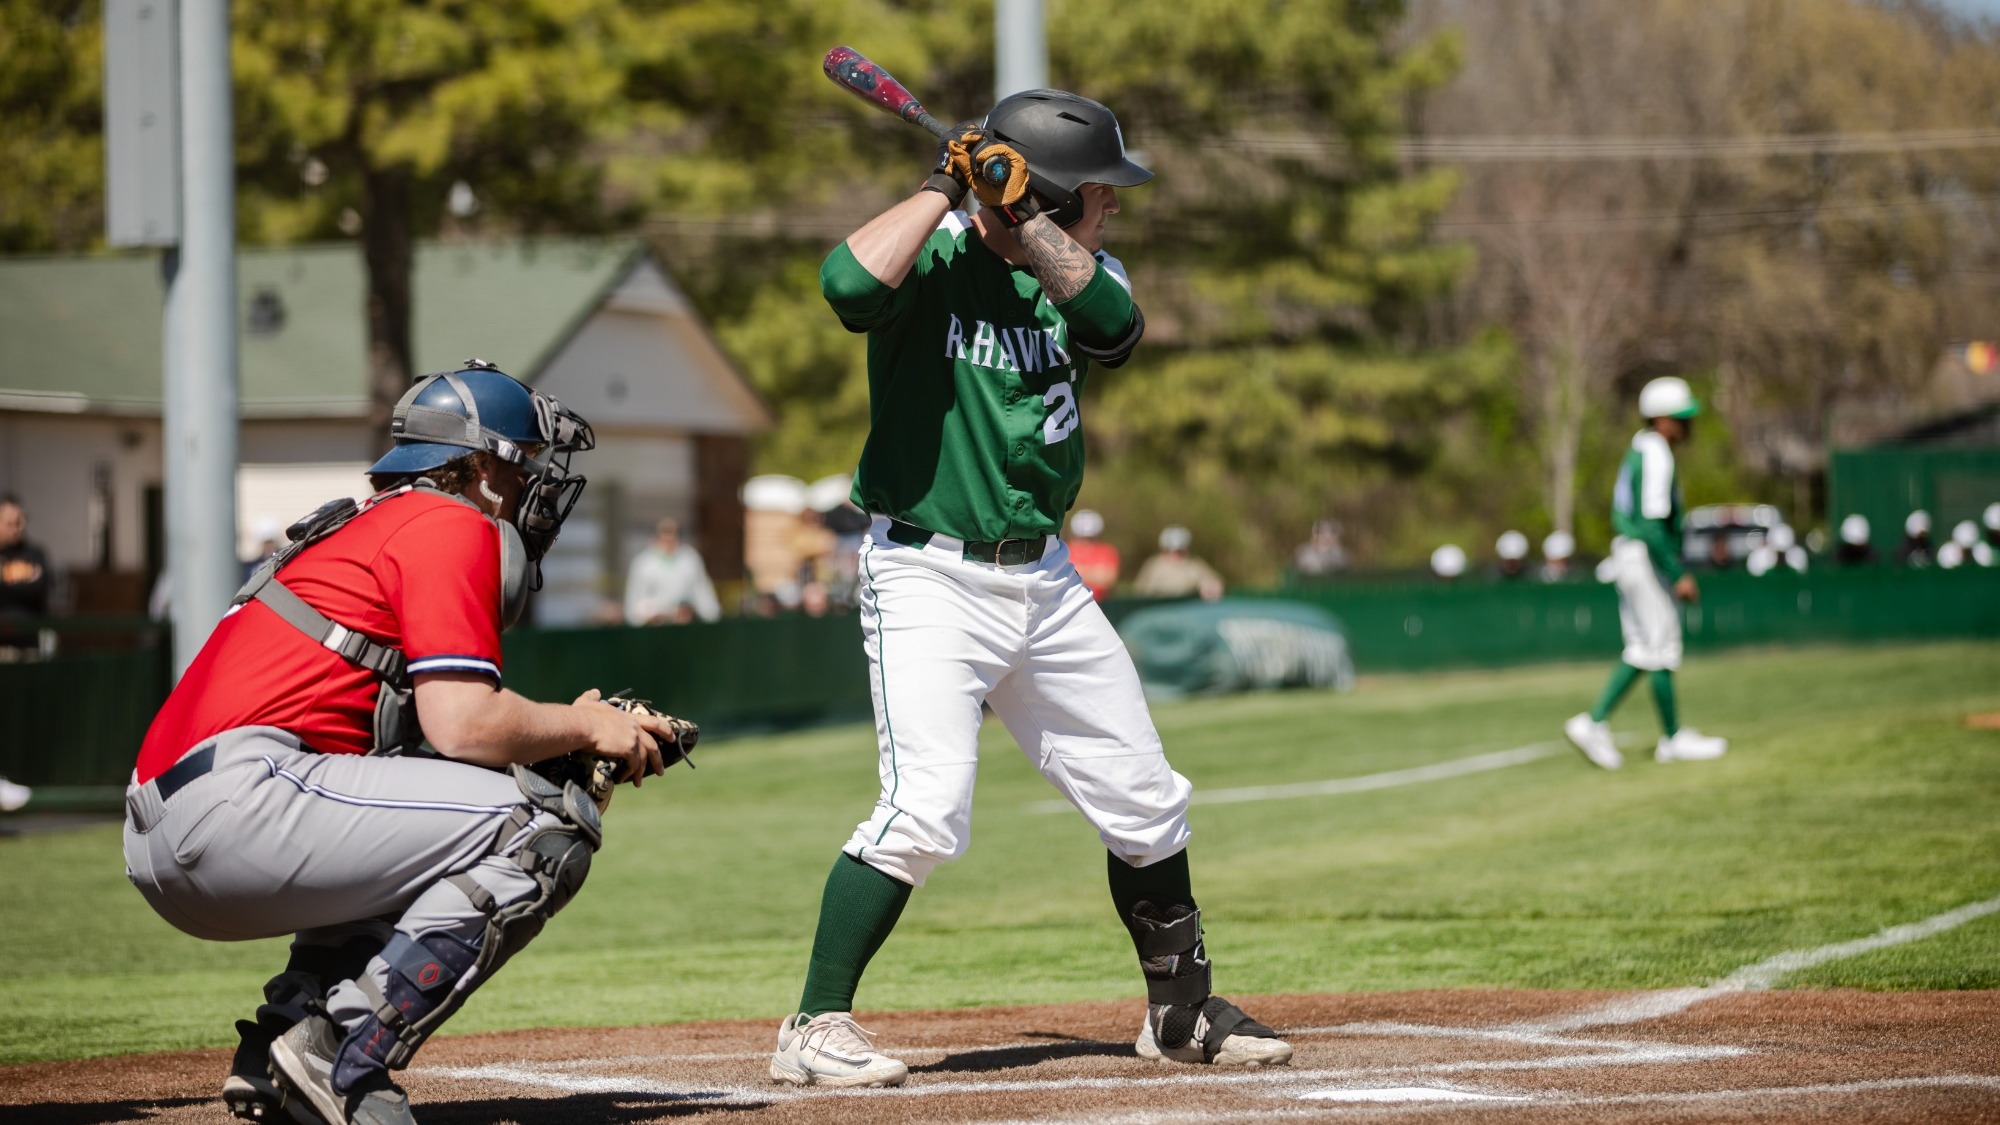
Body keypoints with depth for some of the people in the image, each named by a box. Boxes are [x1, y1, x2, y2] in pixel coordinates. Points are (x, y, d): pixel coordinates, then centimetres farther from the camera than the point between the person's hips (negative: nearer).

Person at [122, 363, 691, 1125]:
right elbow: (463, 726, -12)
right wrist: (583, 729, 4)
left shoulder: (380, 523, 29)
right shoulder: (452, 527, -1)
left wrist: (566, 730, 18)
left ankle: (284, 1041, 13)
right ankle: (345, 1061, -15)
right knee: (548, 826, -11)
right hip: (238, 798, -10)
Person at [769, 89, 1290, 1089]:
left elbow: (1114, 326, -14)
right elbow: (849, 284, -32)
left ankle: (1181, 1011, 30)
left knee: (1145, 803, 12)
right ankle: (814, 1029, -12)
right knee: (927, 810, -21)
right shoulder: (933, 258, -10)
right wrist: (944, 187, -20)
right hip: (928, 580, -7)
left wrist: (1018, 213, -21)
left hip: (1043, 582, 7)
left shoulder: (1072, 266, 8)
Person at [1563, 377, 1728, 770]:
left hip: (1625, 552, 10)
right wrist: (1678, 575, -23)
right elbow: (1652, 524, -24)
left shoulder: (1638, 450, 13)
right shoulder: (1656, 456, -18)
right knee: (1661, 649, -1)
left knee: (1643, 649, 13)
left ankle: (1594, 722, 8)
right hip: (1644, 557, -10)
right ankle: (1673, 739, 7)